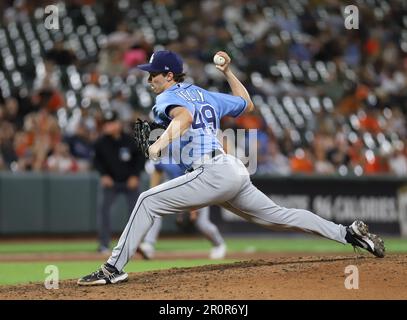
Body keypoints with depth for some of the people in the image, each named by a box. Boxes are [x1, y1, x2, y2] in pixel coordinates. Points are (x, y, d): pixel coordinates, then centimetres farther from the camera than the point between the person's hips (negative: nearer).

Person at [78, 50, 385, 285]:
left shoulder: (169, 97, 1)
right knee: (277, 215, 17)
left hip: (213, 173, -9)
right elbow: (247, 104, 36)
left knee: (148, 201, -10)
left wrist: (162, 141, -38)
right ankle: (348, 232, 13)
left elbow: (184, 116, -23)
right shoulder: (205, 95, 24)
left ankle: (114, 268, -17)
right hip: (237, 171, 9)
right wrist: (228, 72, 42)